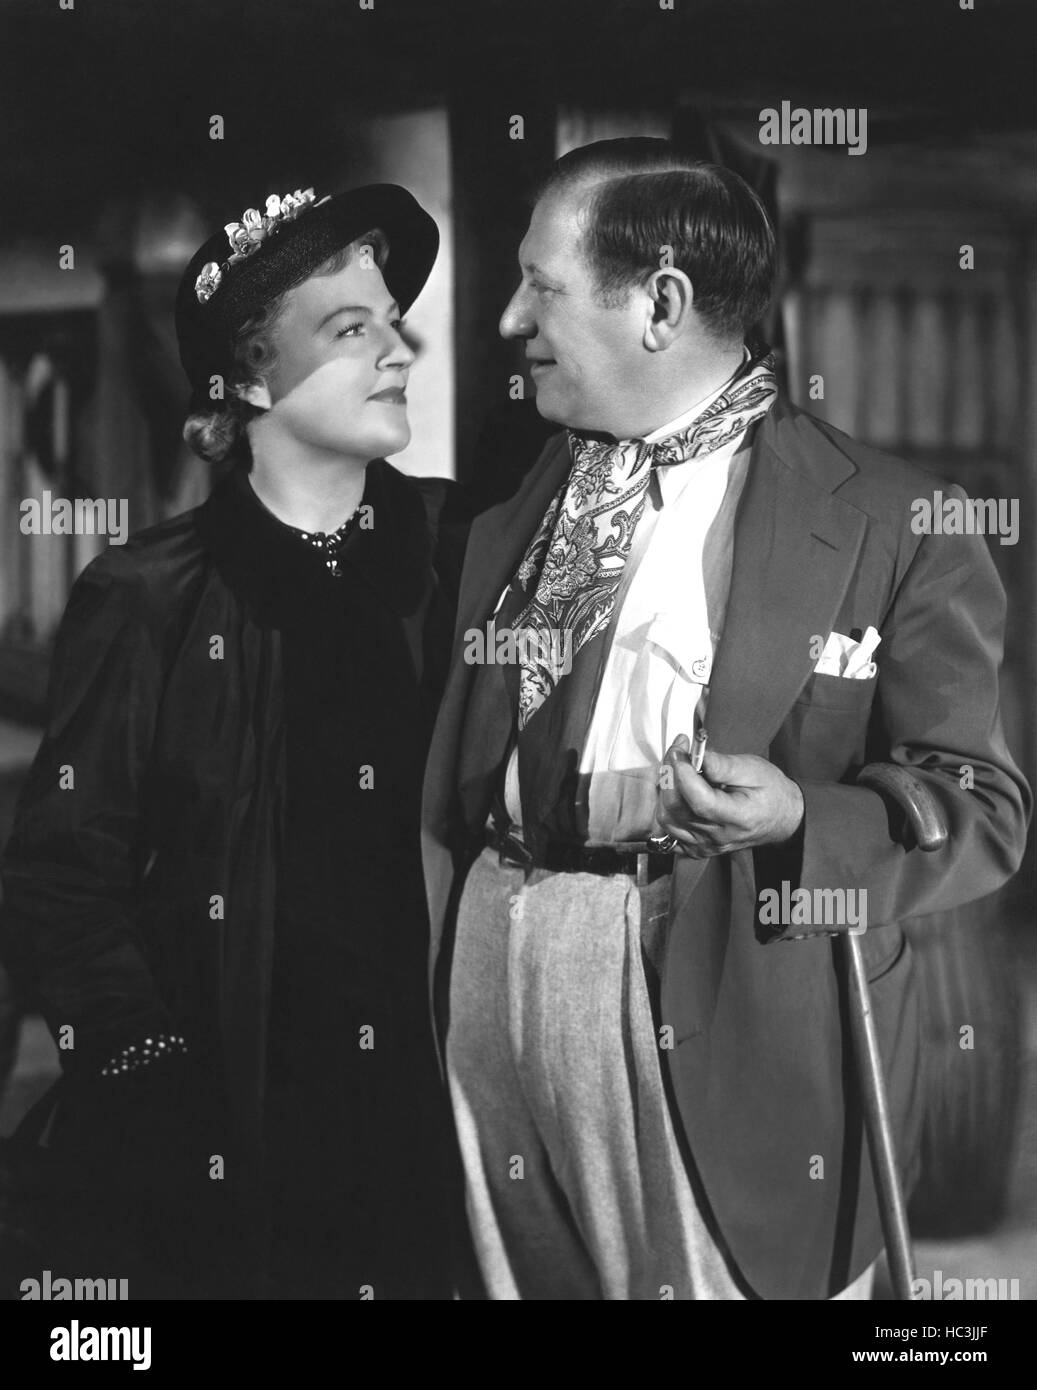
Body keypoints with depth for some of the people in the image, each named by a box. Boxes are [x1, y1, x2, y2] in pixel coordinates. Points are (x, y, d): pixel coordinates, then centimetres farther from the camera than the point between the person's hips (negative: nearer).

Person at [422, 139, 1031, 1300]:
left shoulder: (892, 526, -4)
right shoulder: (508, 512, 12)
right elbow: (448, 785, 11)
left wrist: (803, 821, -24)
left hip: (739, 1020, -4)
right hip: (497, 976, 4)